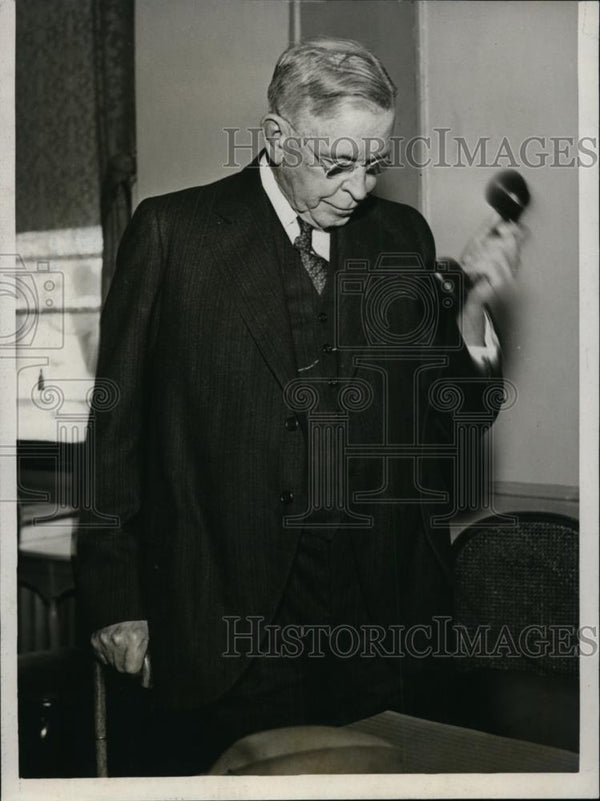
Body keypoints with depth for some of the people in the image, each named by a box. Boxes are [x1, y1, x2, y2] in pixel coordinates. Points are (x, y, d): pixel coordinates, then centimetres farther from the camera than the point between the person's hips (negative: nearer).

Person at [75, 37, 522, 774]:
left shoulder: (402, 235, 7)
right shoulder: (173, 231, -4)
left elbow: (437, 407, 10)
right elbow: (116, 419, -2)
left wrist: (473, 310, -9)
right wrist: (114, 596, -3)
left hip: (379, 610, 3)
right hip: (225, 616, -3)